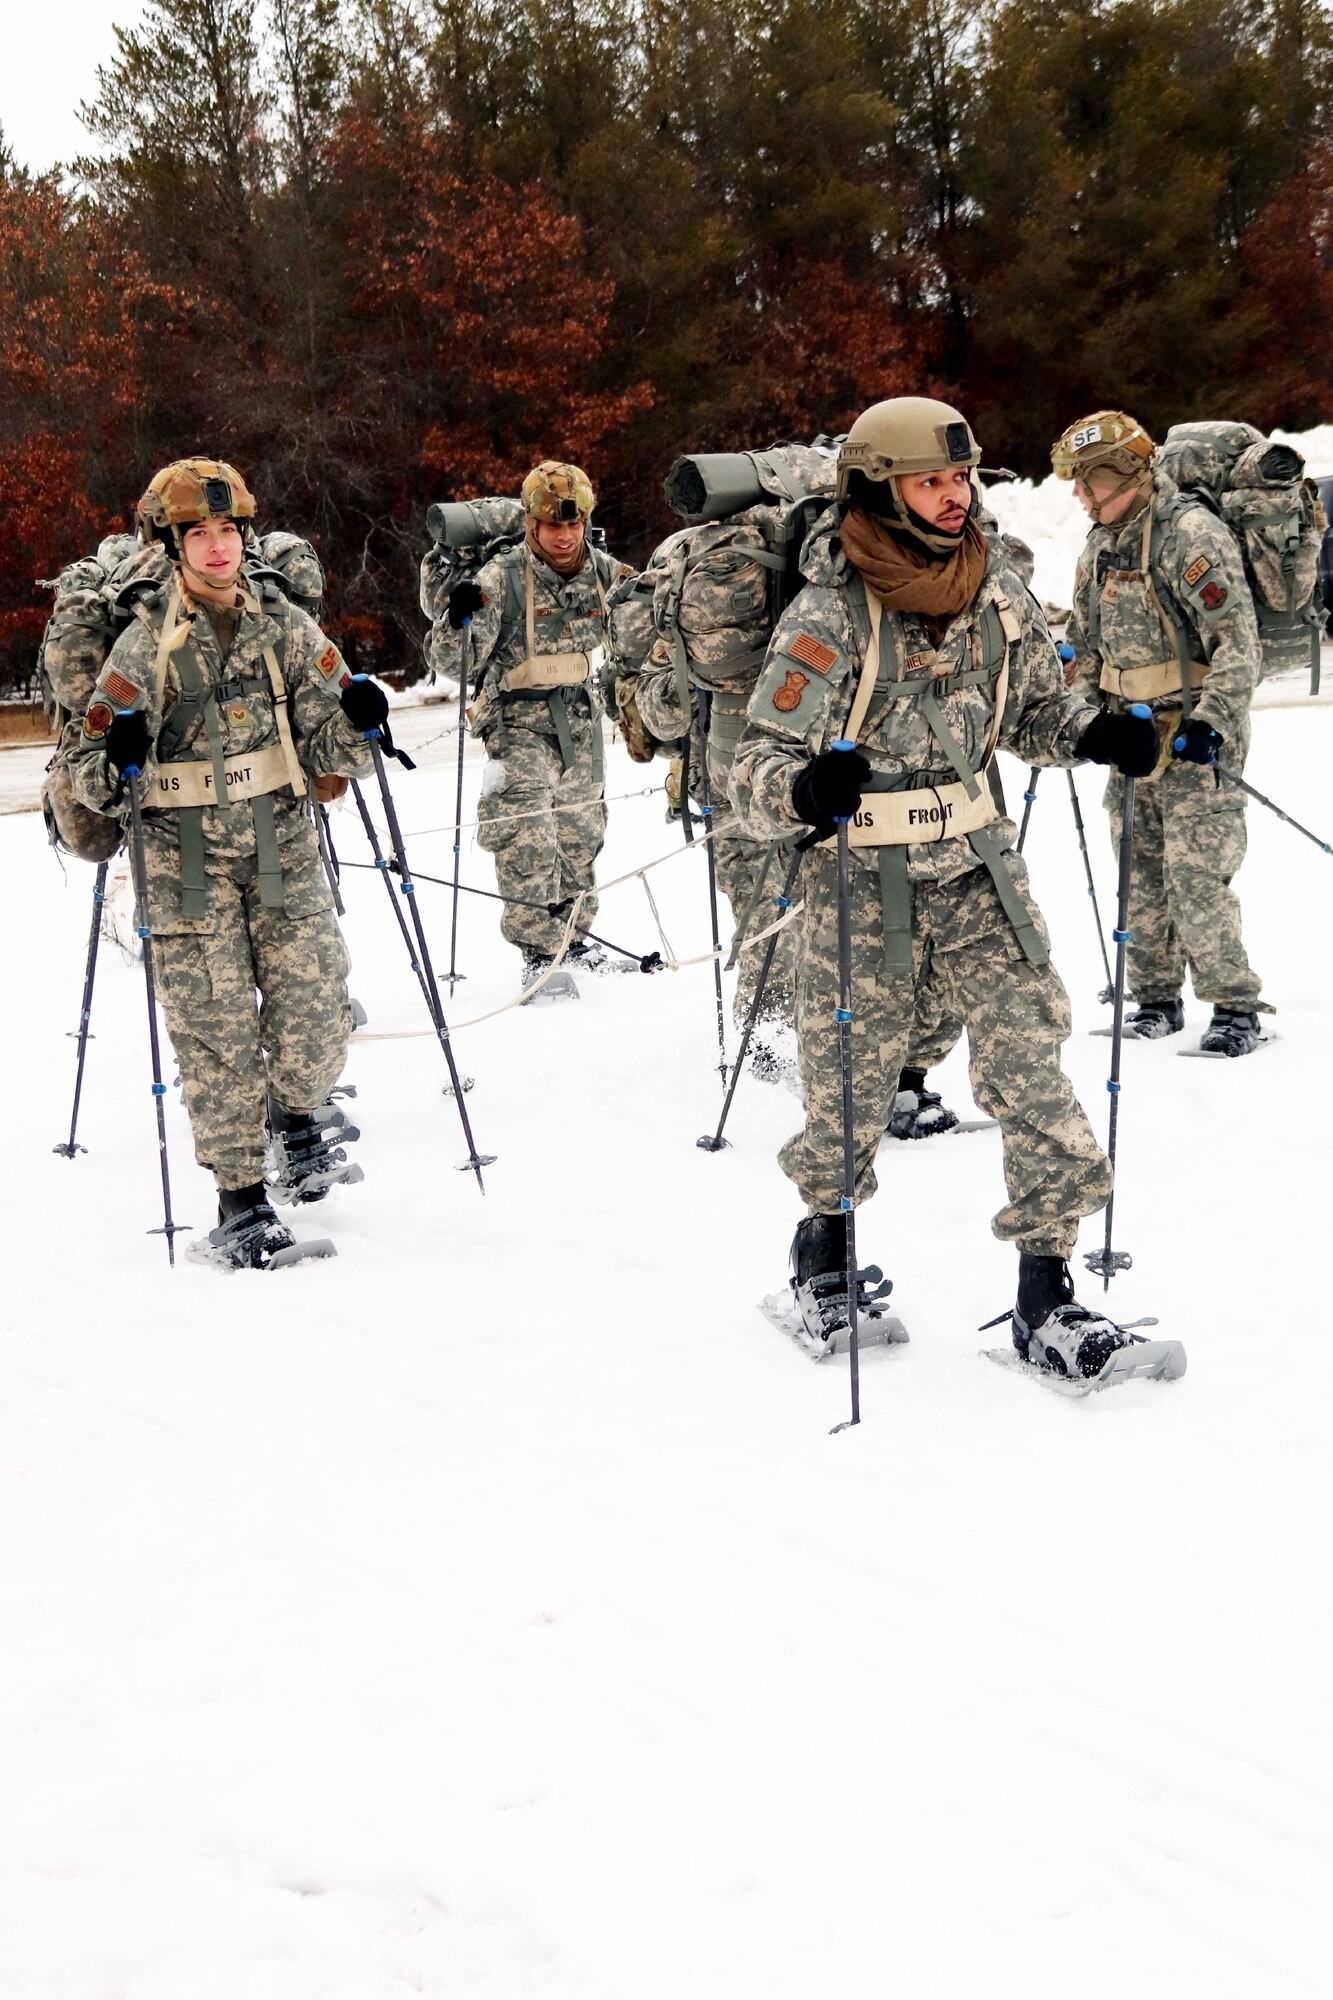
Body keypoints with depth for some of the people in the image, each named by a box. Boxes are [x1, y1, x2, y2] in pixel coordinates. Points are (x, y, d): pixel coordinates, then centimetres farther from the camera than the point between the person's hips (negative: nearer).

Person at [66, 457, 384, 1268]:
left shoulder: (288, 626, 3)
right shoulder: (146, 644, -4)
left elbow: (327, 750, 7)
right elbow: (91, 777, -2)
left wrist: (357, 722, -14)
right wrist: (119, 761, -24)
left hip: (286, 849, 2)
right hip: (191, 862, -2)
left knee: (315, 1006, -2)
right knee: (217, 1029, -2)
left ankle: (299, 1124, 29)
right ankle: (241, 1196, 10)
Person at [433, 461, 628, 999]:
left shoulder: (603, 572, 0)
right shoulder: (503, 577, -16)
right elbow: (456, 663, -19)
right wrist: (460, 619, -37)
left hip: (580, 718, 5)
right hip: (519, 723, -5)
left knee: (581, 830, 14)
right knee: (529, 838, -15)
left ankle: (573, 937, 29)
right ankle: (539, 953, -11)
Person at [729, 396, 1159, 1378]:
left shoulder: (998, 591, 2)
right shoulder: (828, 618, -14)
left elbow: (1034, 705, 16)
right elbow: (758, 769, -14)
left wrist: (1095, 733, -5)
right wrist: (803, 790, -37)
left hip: (978, 872, 4)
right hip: (862, 889, -3)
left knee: (1032, 1065, -8)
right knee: (849, 1092, 8)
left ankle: (1047, 1294, 0)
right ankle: (826, 1237, 39)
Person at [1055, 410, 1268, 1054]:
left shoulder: (1191, 534, -16)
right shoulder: (1099, 547, 10)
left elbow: (1237, 642, -21)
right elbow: (1085, 640, 24)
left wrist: (1209, 722, -30)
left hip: (1196, 737, -8)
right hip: (1131, 737, 8)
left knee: (1195, 877, -11)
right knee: (1139, 873, 11)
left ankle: (1235, 1006, -1)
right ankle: (1157, 997, 22)